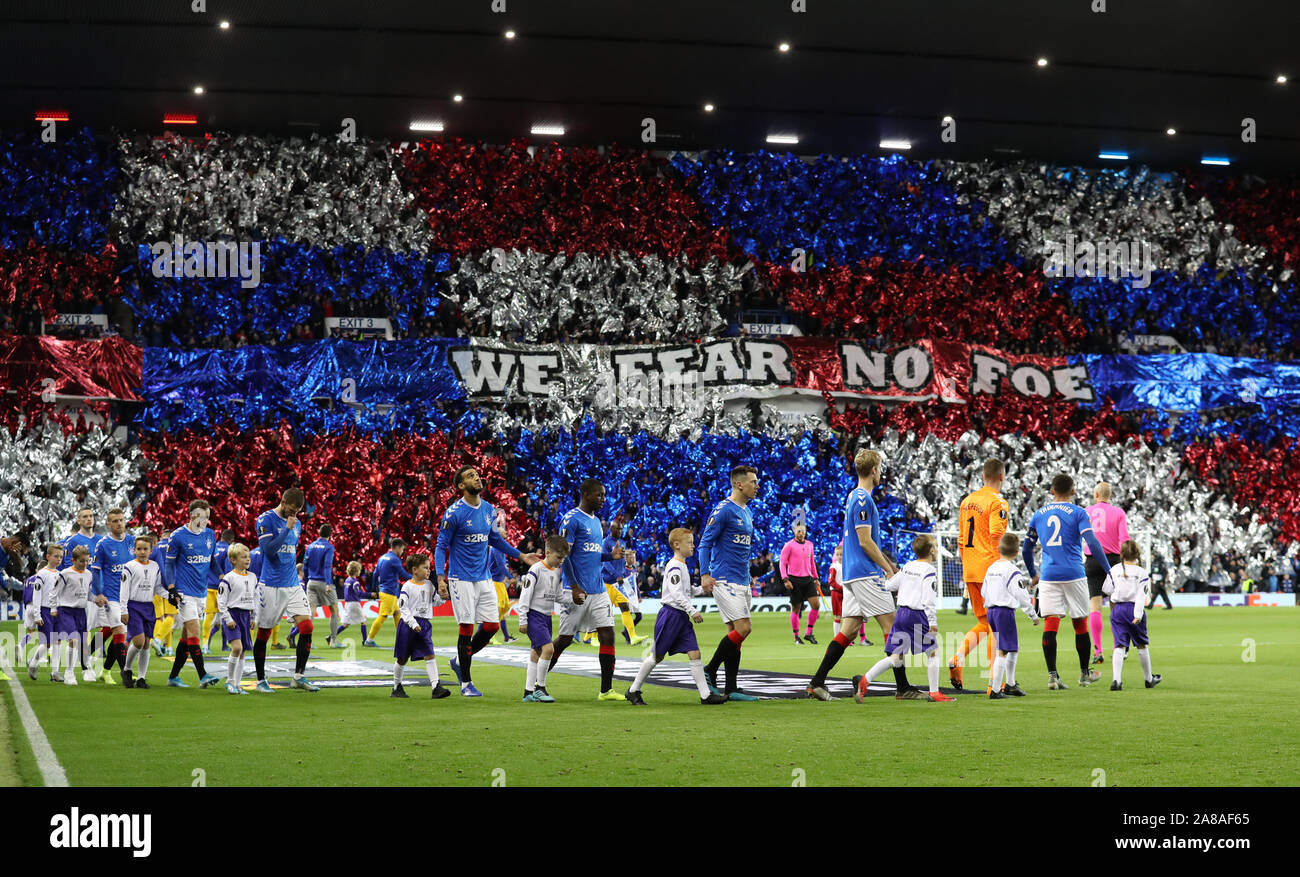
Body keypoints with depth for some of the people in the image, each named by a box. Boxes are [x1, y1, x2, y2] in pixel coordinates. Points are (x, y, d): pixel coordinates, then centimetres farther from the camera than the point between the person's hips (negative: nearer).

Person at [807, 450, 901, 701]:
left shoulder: (854, 497, 18)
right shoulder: (863, 500, -13)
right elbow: (865, 541, -17)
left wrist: (889, 564, 28)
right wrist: (888, 570, -10)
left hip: (853, 574, 9)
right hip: (867, 574, -9)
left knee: (849, 630, 7)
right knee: (890, 624, -5)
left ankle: (817, 682, 2)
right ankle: (903, 687, -4)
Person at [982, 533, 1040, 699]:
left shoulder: (991, 568, 11)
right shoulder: (1011, 570, -12)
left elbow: (983, 591, 18)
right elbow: (1019, 594, -14)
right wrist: (1032, 614, -7)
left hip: (991, 611, 8)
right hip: (1005, 611, -8)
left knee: (1013, 648, 20)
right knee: (1003, 651, -6)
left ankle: (1010, 684, 25)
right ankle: (995, 690, -8)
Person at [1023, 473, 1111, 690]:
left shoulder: (1038, 515, 11)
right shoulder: (1078, 513, 0)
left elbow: (1026, 549, 15)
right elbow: (1093, 543, -12)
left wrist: (1033, 575, 29)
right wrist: (1109, 570, -8)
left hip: (1048, 576, 2)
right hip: (1074, 575, -2)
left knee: (1050, 625, -3)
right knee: (1080, 624, 10)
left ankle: (1052, 676, -12)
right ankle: (1084, 674, 22)